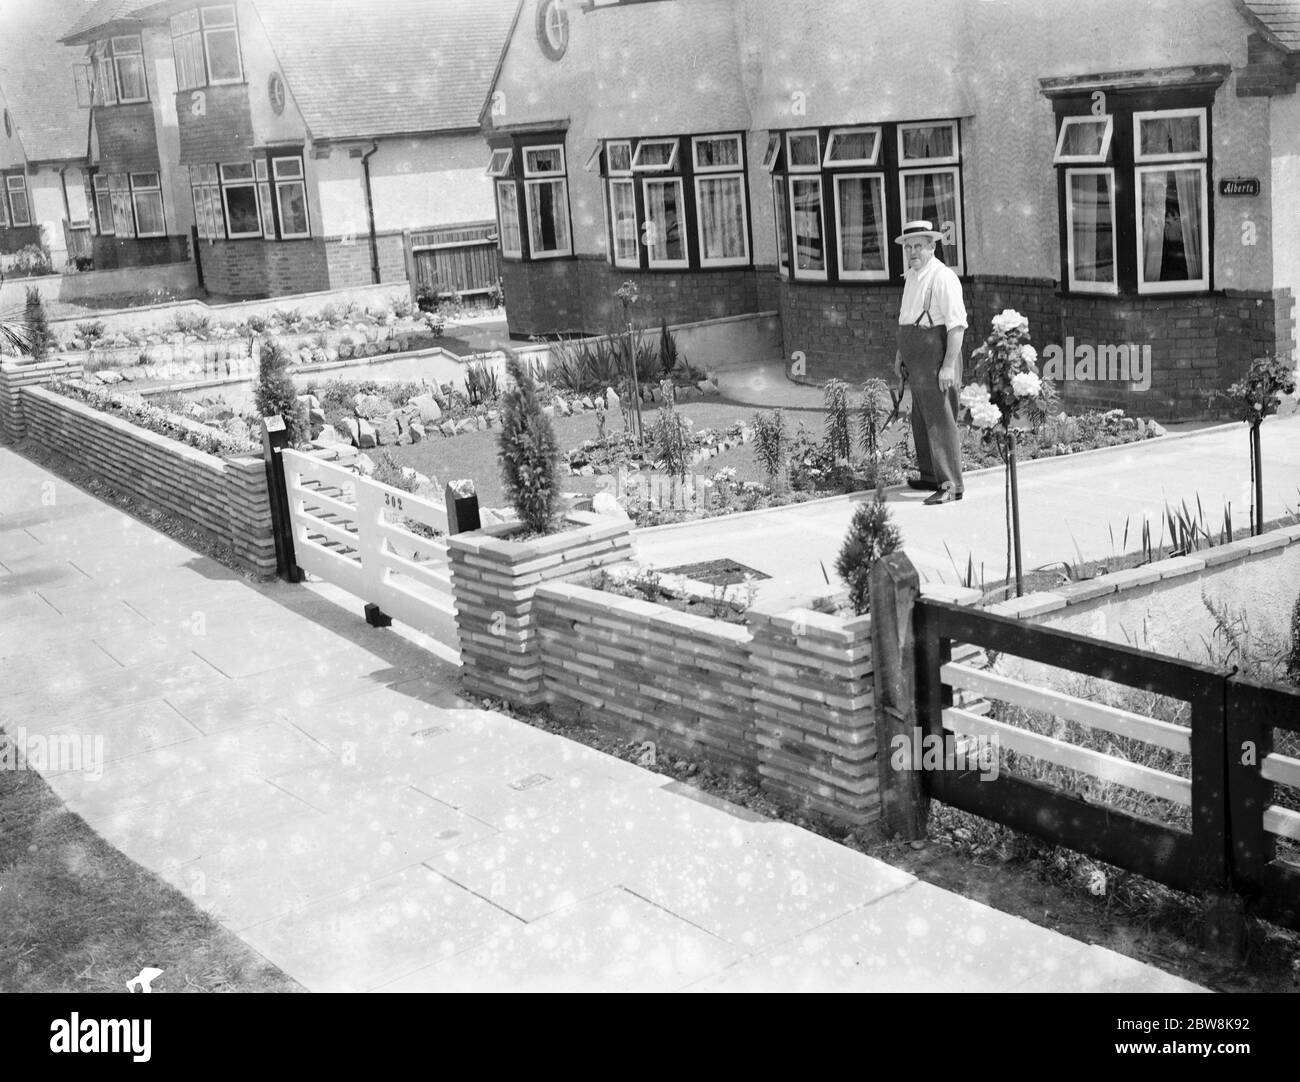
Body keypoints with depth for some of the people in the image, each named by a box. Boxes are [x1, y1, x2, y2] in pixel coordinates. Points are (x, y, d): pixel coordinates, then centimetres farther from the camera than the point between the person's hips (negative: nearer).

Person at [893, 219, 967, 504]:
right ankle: (930, 476, 28)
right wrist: (900, 353, 26)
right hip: (917, 362, 10)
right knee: (921, 421, 16)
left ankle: (950, 485, -6)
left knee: (941, 421, -9)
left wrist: (948, 365, -23)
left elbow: (957, 324, -19)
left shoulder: (943, 277, -14)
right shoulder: (912, 276, 15)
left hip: (936, 359, -10)